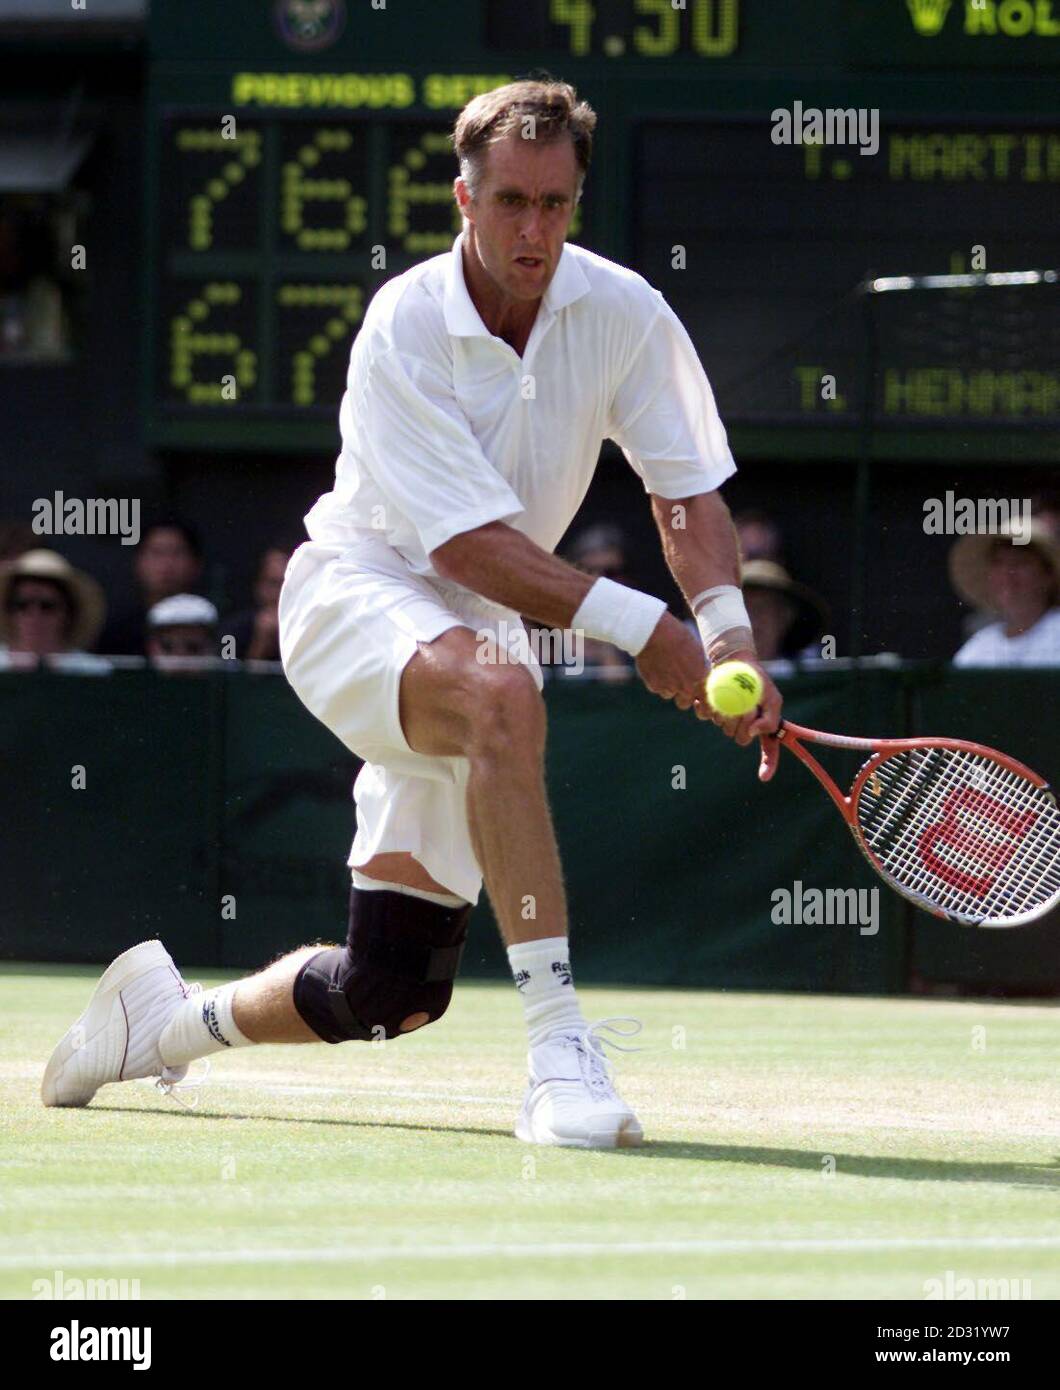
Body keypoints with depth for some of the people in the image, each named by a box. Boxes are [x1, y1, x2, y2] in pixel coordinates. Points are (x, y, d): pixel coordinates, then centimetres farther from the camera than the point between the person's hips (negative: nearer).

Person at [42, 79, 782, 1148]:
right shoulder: (404, 328, -22)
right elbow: (467, 543, -27)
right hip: (358, 596, -6)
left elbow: (687, 490, -3)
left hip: (475, 629, 6)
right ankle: (559, 1054, -43)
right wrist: (631, 622, -34)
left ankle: (171, 1017, 34)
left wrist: (725, 624, -22)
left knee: (390, 997, 3)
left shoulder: (623, 313, -8)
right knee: (501, 693, -42)